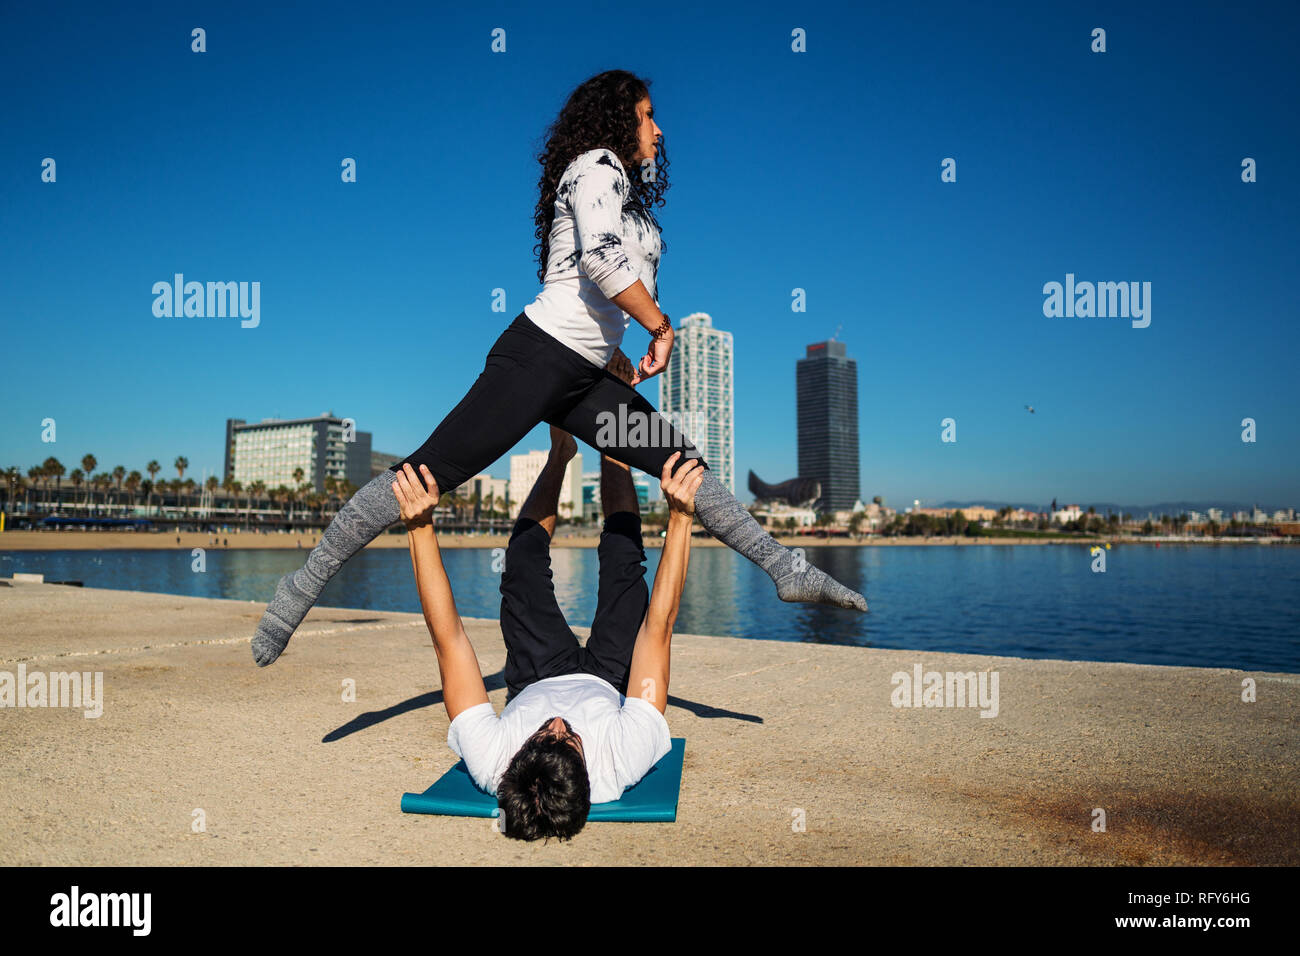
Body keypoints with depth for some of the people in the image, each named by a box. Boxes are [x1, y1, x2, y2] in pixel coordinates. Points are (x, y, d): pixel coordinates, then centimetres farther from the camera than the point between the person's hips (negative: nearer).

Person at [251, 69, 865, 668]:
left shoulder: (624, 188, 27)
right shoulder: (597, 165, -2)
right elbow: (601, 256, -21)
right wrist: (661, 327, -14)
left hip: (586, 377, 10)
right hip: (538, 356, -10)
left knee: (686, 464, 6)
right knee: (429, 472, -11)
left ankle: (786, 569, 12)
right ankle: (305, 584, -2)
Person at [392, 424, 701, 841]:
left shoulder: (489, 760, -46)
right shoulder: (624, 761, -48)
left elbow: (448, 637, -44)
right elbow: (659, 628, -48)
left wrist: (421, 527, -44)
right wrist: (680, 517, -50)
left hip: (534, 687, 1)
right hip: (606, 685, -1)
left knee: (525, 552, 2)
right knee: (623, 559, 0)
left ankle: (561, 451, 32)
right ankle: (612, 450, 30)